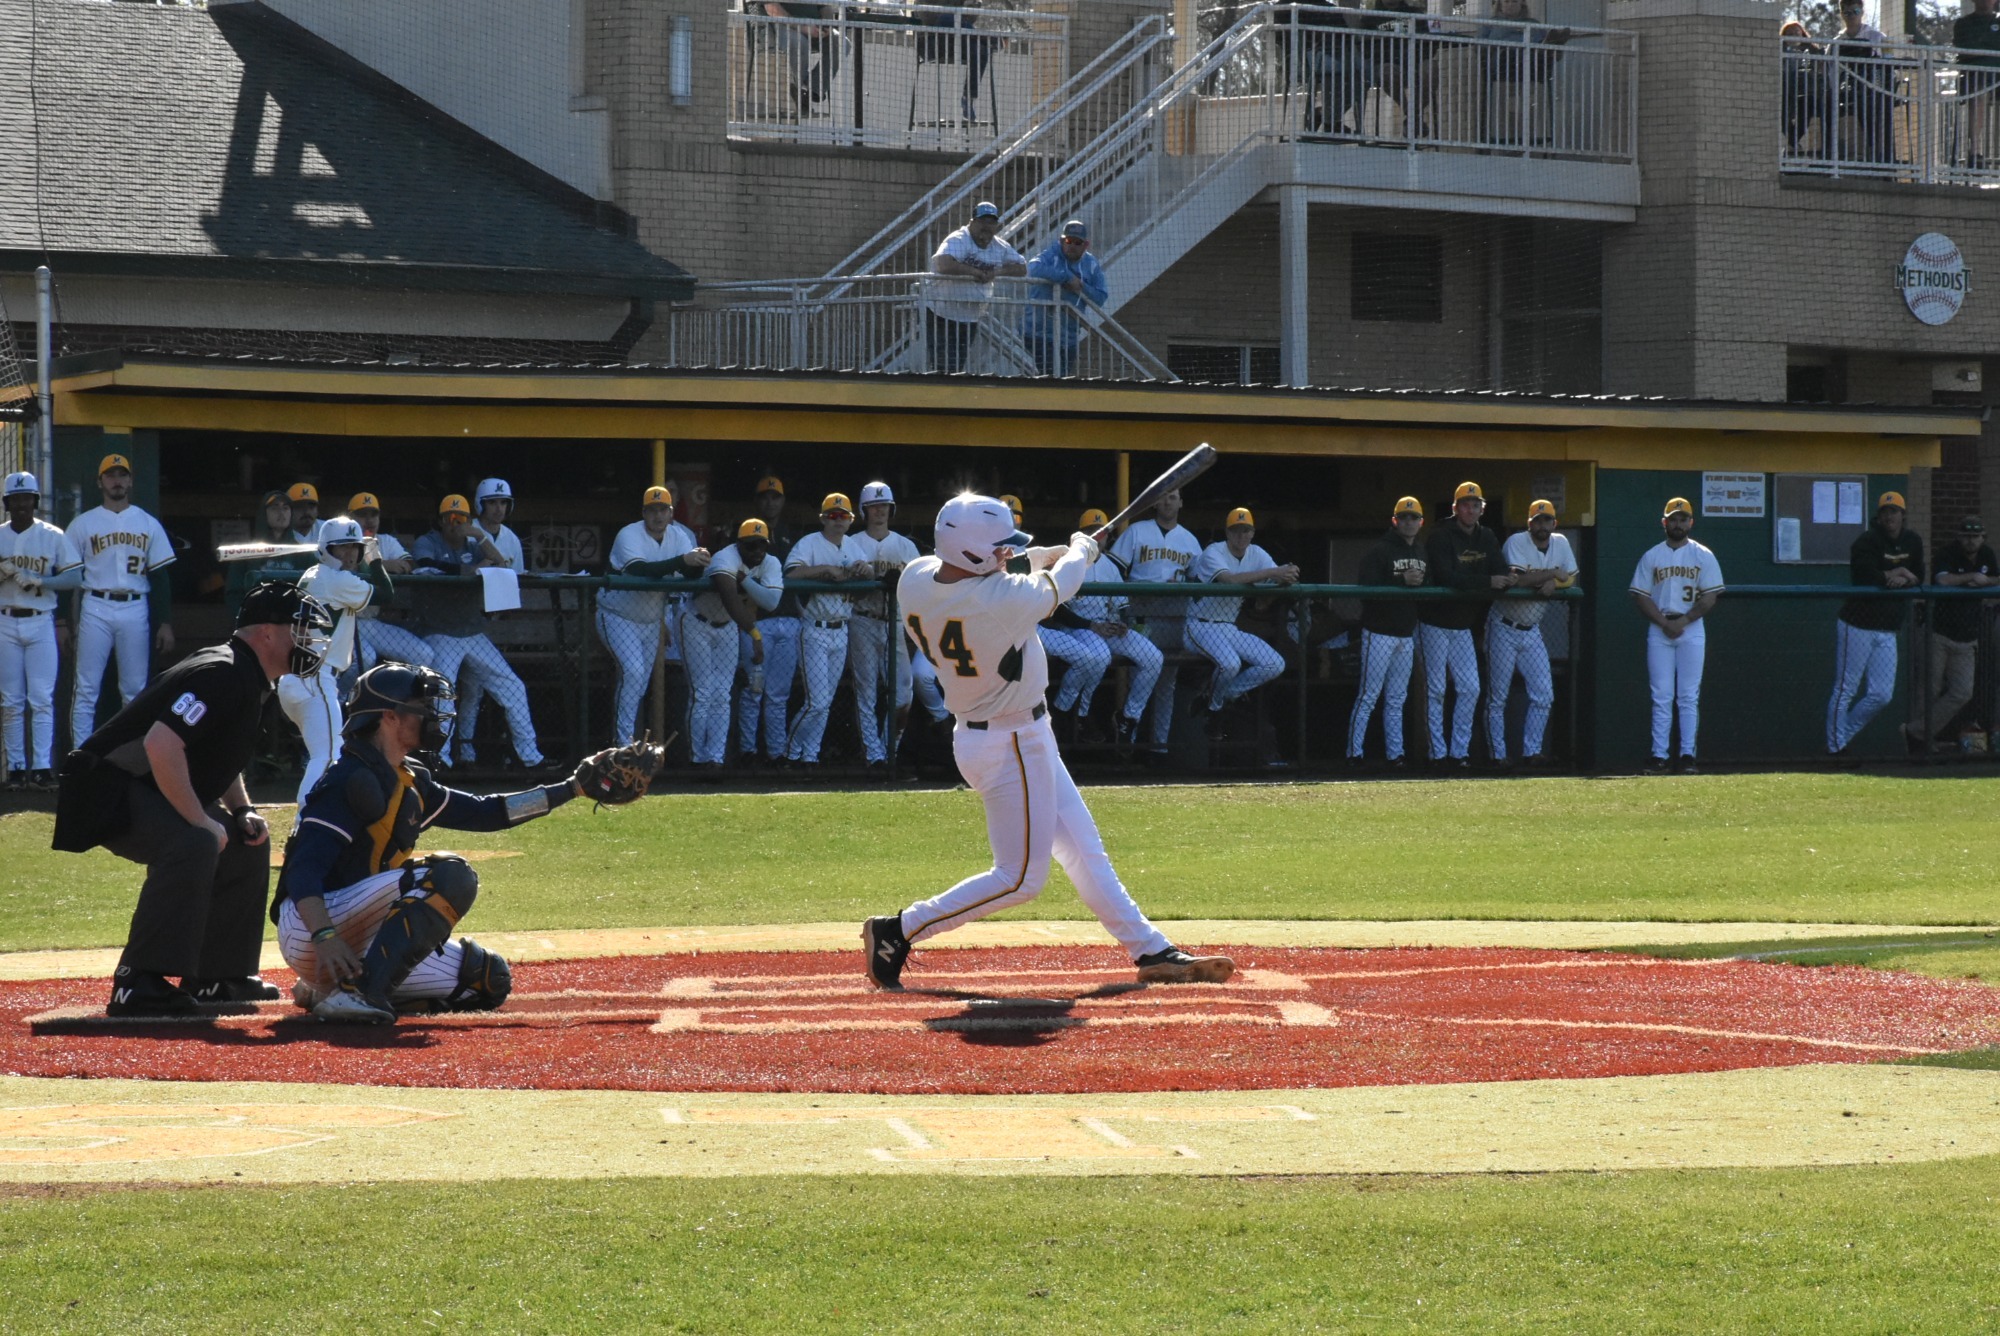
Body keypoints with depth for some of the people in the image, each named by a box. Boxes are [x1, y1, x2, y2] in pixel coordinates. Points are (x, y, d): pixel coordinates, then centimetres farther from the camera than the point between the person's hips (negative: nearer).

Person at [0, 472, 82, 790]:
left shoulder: (53, 536, 3)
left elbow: (75, 576, -4)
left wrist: (37, 580, -16)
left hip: (40, 623, -2)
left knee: (42, 699, -7)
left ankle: (42, 767, -9)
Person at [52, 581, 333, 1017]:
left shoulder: (251, 682, 12)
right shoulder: (222, 674, -21)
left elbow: (221, 758, 25)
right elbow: (160, 744, -32)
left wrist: (242, 812, 8)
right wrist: (202, 822, -27)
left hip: (153, 797, 11)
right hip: (107, 791, -11)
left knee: (247, 846, 17)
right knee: (195, 844, -33)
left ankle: (216, 977, 21)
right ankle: (139, 985, -35)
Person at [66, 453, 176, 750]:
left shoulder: (148, 524, 12)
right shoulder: (82, 524, 7)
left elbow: (160, 575, 10)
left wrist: (165, 623, 3)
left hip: (135, 610, 2)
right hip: (95, 609, -2)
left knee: (135, 690, 3)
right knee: (86, 688, -6)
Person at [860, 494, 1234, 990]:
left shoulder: (914, 579, -10)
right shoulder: (1004, 599, -31)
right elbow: (1059, 585, -10)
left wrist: (1059, 553, 12)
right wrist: (1081, 551, 13)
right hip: (1012, 747, -9)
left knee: (1085, 851, 15)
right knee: (1020, 877, 1)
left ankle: (1152, 951, 22)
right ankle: (899, 930, 3)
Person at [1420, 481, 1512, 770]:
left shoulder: (1486, 538, 5)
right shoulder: (1441, 537, -16)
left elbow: (1499, 571, -1)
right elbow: (1446, 577, -28)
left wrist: (1509, 580, -27)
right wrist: (1488, 582, -34)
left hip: (1463, 625, 6)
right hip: (1435, 623, -6)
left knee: (1470, 689, 2)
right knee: (1436, 690, -1)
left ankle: (1459, 752, 9)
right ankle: (1438, 754, 3)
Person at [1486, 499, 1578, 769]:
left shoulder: (1560, 544, 3)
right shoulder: (1516, 543, -16)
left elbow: (1572, 578, 0)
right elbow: (1518, 579, -29)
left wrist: (1553, 582, -20)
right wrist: (1552, 573, -19)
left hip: (1532, 631, 6)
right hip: (1504, 628, -6)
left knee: (1544, 696, -1)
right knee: (1497, 698, 0)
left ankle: (1531, 752, 7)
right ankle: (1498, 755, 5)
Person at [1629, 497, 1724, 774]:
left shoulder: (1703, 556, 5)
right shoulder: (1652, 556, 8)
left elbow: (1710, 597, 0)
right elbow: (1641, 595, 3)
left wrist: (1683, 621, -12)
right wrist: (1664, 623, -10)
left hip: (1692, 629, -1)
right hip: (1659, 631, 1)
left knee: (1689, 697, -3)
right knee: (1661, 697, -2)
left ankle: (1688, 755, -2)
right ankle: (1659, 756, -2)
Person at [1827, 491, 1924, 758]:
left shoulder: (1912, 542, 10)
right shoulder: (1868, 541, -12)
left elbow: (1919, 579, 12)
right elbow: (1863, 576, -24)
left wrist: (1904, 578, -10)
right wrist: (1892, 576, -12)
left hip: (1887, 632, 7)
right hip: (1857, 627, -7)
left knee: (1881, 695, 3)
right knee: (1845, 690, -3)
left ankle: (1844, 736, 17)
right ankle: (1835, 747, 3)